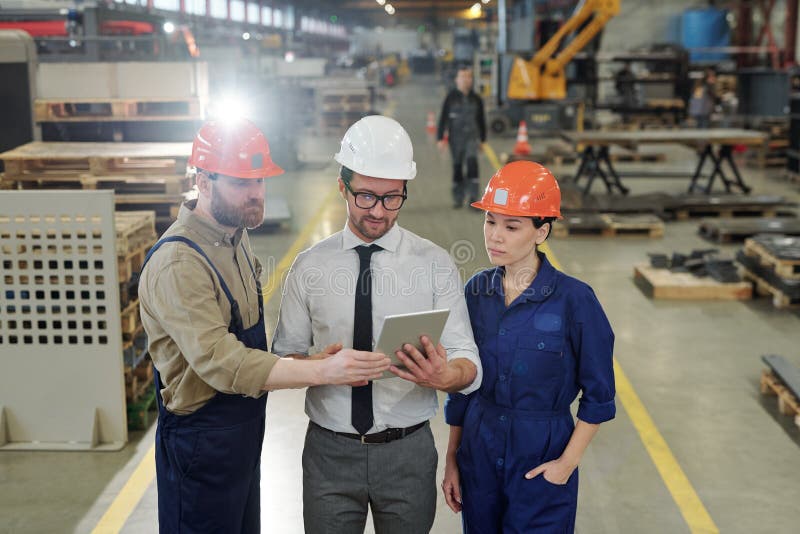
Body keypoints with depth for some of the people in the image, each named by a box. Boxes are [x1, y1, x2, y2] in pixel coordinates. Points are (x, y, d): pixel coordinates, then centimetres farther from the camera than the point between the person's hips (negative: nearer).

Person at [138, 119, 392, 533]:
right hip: (201, 440, -9)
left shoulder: (235, 237, 5)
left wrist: (305, 359, 1)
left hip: (244, 429, 9)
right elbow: (222, 363, -33)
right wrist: (324, 371, -38)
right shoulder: (178, 264, -25)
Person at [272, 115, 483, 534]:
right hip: (330, 450, 1)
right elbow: (285, 357, 1)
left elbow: (469, 365, -7)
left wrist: (446, 376, -30)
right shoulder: (309, 267, -1)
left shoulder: (434, 264, -5)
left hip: (408, 452, 0)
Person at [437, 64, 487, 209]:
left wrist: (482, 139, 16)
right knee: (457, 166, 6)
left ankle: (473, 197, -15)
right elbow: (443, 118, 0)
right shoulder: (451, 97, -1)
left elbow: (481, 120, 14)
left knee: (472, 161, -18)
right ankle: (458, 199, 17)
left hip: (472, 136, 0)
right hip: (455, 137, 0)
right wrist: (440, 138, -5)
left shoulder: (476, 99, 5)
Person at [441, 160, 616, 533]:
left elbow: (598, 396, -6)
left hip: (541, 456, -4)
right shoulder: (476, 291, -1)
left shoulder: (573, 299, -14)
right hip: (479, 450, 4)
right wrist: (452, 460, 8)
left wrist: (567, 463, -10)